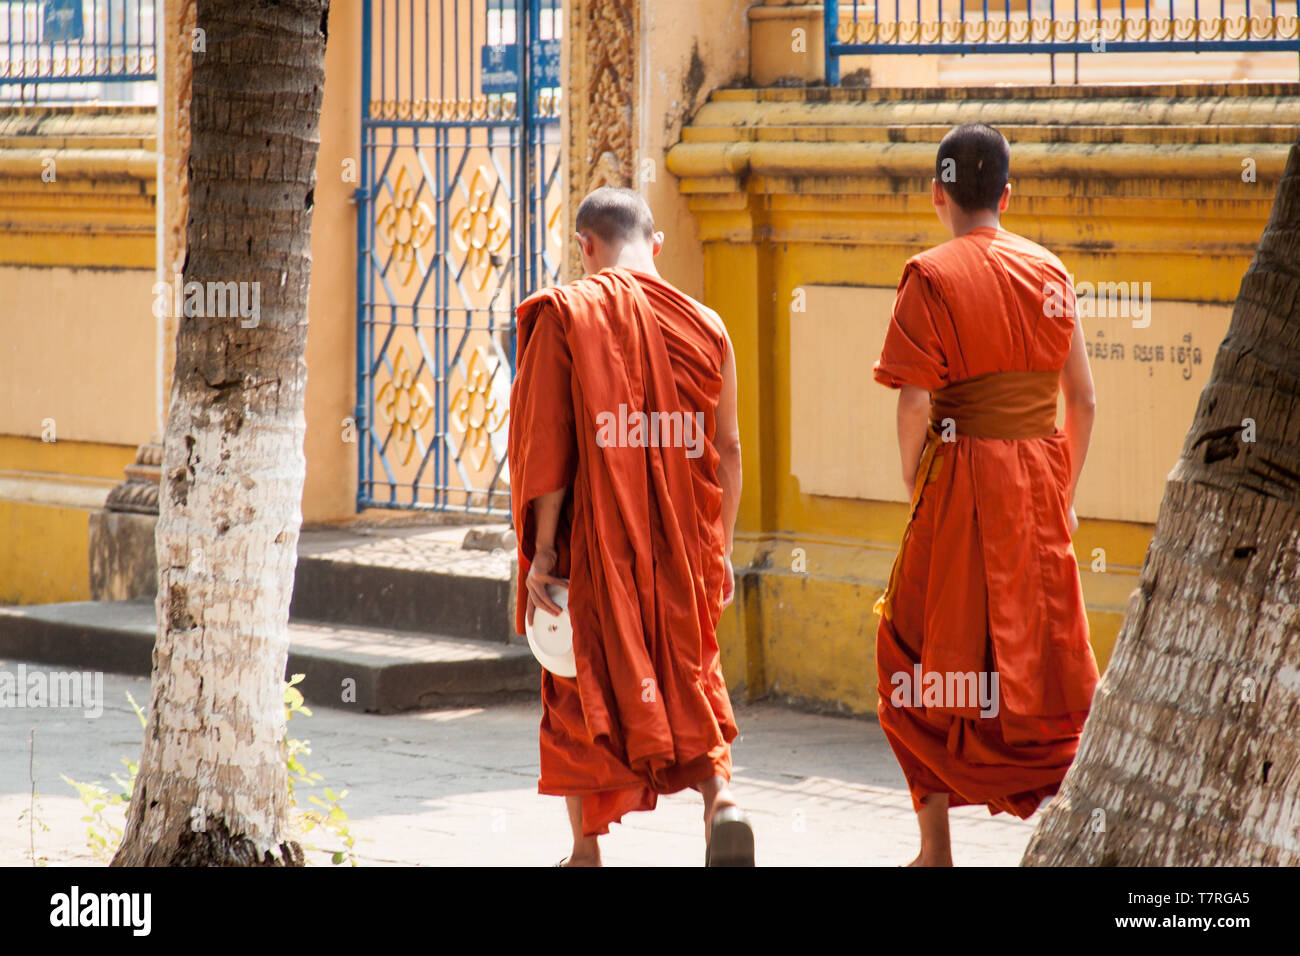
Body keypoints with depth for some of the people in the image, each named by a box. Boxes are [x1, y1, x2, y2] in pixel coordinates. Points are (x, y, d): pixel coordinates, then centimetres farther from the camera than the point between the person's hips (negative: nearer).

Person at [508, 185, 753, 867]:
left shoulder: (563, 316, -7)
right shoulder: (704, 327, 1)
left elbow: (548, 441, -12)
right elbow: (726, 450, 4)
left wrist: (542, 552, -10)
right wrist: (720, 550, 13)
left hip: (592, 536, -2)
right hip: (682, 548, 3)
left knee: (582, 690, 12)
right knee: (688, 682, 15)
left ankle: (586, 849, 17)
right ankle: (721, 799, -10)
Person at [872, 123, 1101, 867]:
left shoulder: (933, 276, -7)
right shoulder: (1050, 270, 6)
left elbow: (915, 400, -14)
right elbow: (1083, 399, 8)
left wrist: (913, 479, 2)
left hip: (962, 478, -4)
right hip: (1040, 483, 4)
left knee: (929, 658, 8)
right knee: (1048, 653, 9)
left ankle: (936, 845, 10)